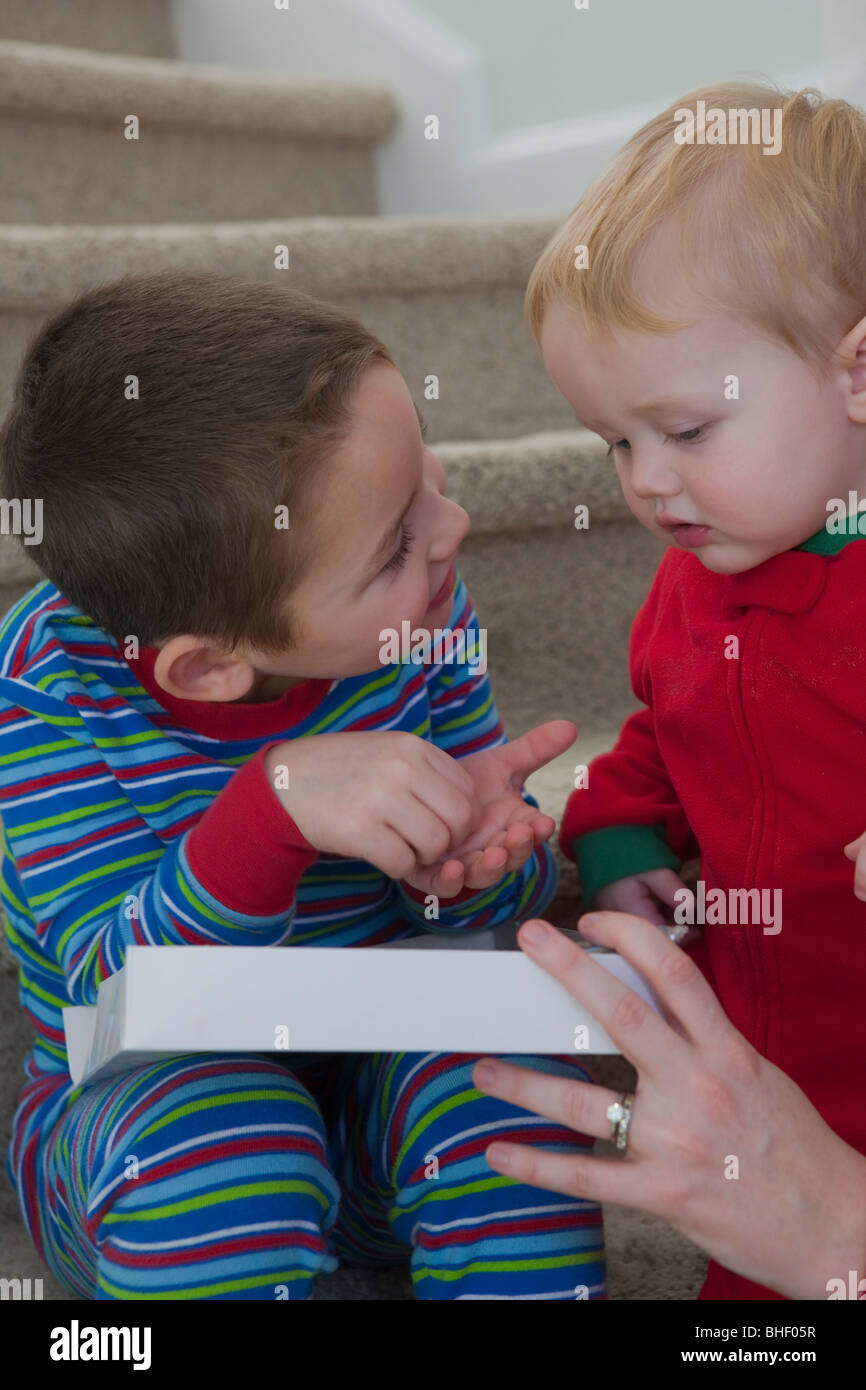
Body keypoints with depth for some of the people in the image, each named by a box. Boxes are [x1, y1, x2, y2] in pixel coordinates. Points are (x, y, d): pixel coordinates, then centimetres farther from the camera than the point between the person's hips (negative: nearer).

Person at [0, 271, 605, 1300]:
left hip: (384, 1074, 3)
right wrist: (277, 802, -45)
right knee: (207, 1139, -34)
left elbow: (520, 893, -4)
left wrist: (473, 860, -29)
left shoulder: (421, 609, -12)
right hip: (134, 1104, -3)